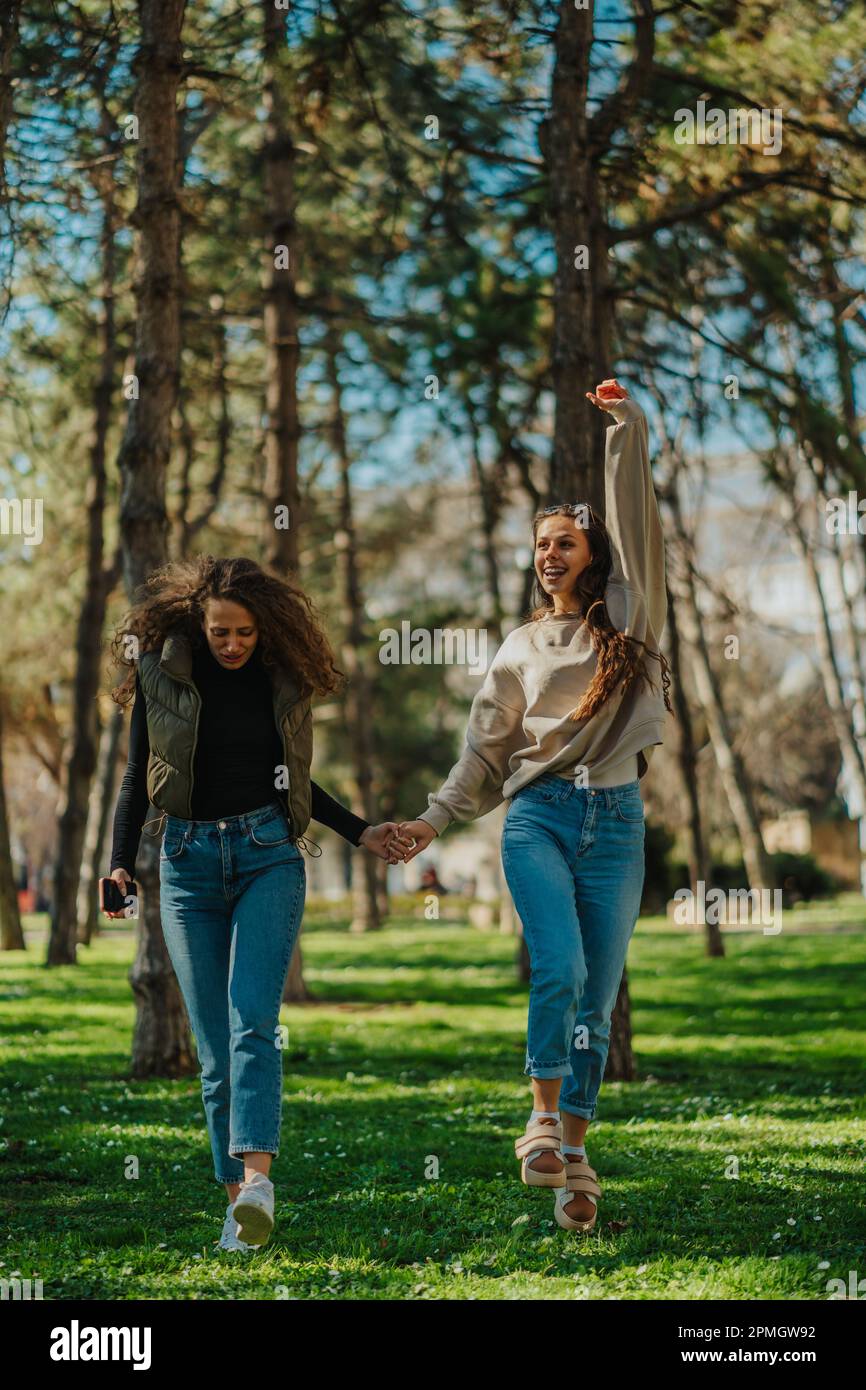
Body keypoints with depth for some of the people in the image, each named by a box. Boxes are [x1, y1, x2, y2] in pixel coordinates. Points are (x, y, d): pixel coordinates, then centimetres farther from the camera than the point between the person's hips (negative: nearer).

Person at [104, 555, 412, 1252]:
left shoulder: (284, 678, 5)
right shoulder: (161, 673, 1)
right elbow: (136, 780, 5)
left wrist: (361, 832, 16)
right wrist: (121, 865, -8)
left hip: (268, 854, 0)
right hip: (189, 861, 1)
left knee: (254, 1024, -19)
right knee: (215, 1047, -1)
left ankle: (256, 1177, -31)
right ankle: (238, 1198, 4)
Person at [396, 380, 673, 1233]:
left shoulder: (626, 621, 11)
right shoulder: (521, 647, 15)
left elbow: (635, 521, 4)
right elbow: (487, 748, 16)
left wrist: (626, 430, 1)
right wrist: (435, 818, 9)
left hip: (616, 820, 0)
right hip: (538, 817, 0)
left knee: (598, 993, -1)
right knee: (560, 968, -20)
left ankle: (573, 1155, 4)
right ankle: (543, 1115, -4)